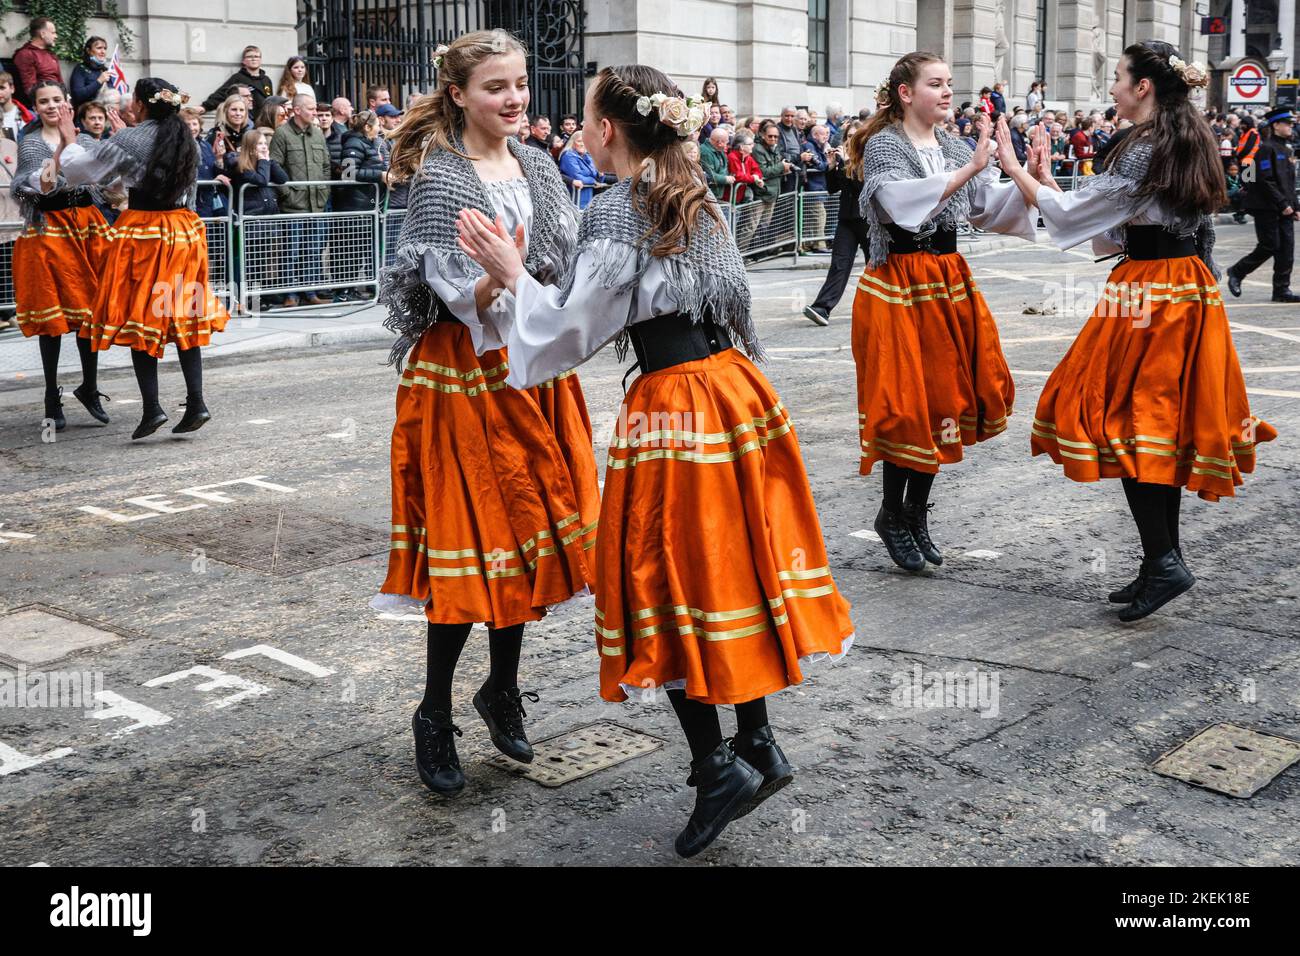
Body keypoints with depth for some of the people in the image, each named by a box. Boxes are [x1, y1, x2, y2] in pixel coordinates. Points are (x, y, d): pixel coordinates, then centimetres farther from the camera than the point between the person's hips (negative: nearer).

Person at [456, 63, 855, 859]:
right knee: (734, 566, 15)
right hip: (735, 391, 8)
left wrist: (513, 275, 0)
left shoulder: (614, 213, -10)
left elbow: (571, 333, -10)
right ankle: (758, 743, 22)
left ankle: (718, 767, 4)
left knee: (672, 580, 3)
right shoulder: (701, 202, 12)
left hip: (671, 410, -8)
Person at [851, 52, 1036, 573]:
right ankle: (893, 515, 13)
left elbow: (991, 206, 3)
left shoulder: (956, 147, 12)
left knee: (945, 394, 9)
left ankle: (916, 511, 24)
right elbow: (900, 201, -25)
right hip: (898, 283, -6)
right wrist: (968, 170, -29)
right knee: (904, 401, -4)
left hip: (948, 279, 6)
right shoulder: (883, 145, -7)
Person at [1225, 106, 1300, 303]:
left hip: (1284, 209, 8)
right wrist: (1283, 204, -19)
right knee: (1269, 247, -5)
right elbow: (1265, 181, -18)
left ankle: (1282, 290, 8)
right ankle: (1236, 272, 14)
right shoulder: (1267, 148, -12)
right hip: (1267, 209, -8)